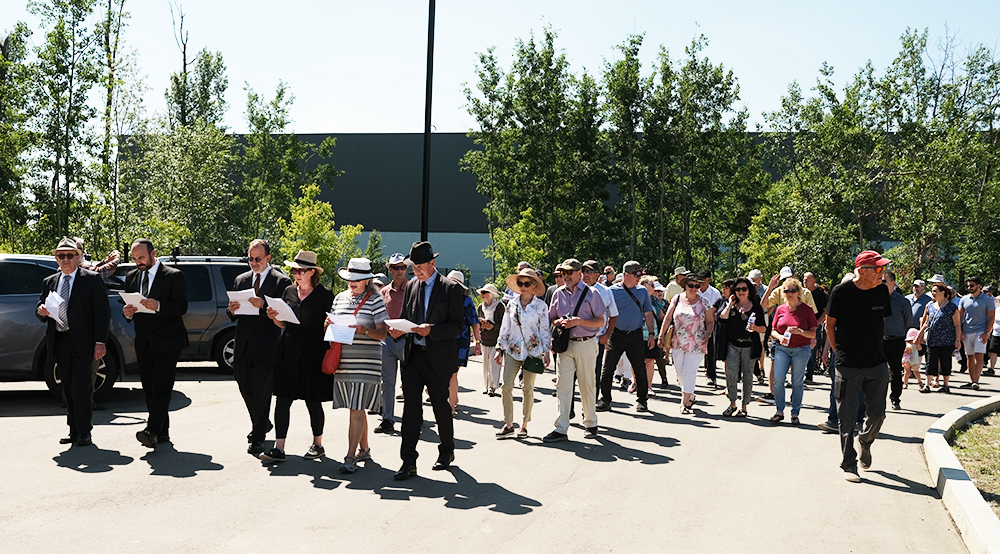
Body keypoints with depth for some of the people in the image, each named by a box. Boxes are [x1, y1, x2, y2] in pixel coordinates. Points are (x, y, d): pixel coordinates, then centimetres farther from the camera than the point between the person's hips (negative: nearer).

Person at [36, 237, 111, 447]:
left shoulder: (92, 279, 0)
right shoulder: (49, 282, 16)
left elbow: (102, 312, -4)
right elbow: (40, 307, 21)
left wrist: (100, 342, -12)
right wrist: (41, 311, -5)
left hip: (83, 343, -5)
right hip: (59, 342, 5)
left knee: (81, 387, -9)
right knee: (68, 389, 8)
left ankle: (84, 432, 0)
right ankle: (74, 431, 16)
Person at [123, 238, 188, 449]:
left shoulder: (174, 276, -3)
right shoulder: (131, 277, 15)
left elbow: (182, 307, -10)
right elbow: (130, 307, 18)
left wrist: (158, 306, -25)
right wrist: (128, 313, -6)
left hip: (167, 342, -6)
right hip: (143, 343, 6)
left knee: (161, 388, -13)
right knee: (149, 389, 8)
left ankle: (152, 431, -19)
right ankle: (162, 432, 15)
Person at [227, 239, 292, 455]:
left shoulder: (282, 282, -3)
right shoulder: (241, 280, 14)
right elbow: (232, 315, 15)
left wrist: (263, 305, -28)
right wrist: (232, 310, -8)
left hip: (266, 346, -6)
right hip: (243, 345, 6)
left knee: (262, 392, -2)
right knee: (245, 389, 15)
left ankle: (258, 438, 9)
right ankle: (262, 424, 37)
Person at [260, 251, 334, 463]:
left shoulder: (324, 294, -2)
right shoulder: (288, 292, 11)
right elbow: (282, 324, 16)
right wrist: (274, 317, -4)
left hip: (313, 352, -4)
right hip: (288, 351, 4)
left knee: (313, 401, 5)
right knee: (282, 399, -1)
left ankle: (317, 445, 22)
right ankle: (279, 448, 1)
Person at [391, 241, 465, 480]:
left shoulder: (451, 288, -5)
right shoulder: (411, 286, 12)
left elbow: (458, 325, -9)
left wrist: (431, 330, -22)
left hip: (438, 358, -4)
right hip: (412, 355, 4)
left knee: (440, 406, 9)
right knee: (411, 407, -3)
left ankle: (447, 452, 30)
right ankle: (408, 462, -2)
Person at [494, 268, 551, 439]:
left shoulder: (540, 306, 0)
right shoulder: (511, 305, 7)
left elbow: (545, 330, 3)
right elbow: (504, 328, 12)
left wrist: (546, 353, -1)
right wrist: (499, 349, 7)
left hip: (533, 351, -2)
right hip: (513, 350, 2)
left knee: (527, 388, 2)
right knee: (506, 386, -6)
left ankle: (524, 425, 13)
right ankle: (508, 424, 4)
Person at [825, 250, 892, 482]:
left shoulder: (882, 291, 3)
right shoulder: (841, 292, -9)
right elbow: (830, 325, 1)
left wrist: (874, 348, 14)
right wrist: (840, 352, 1)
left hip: (877, 364, 4)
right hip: (848, 366, -4)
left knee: (878, 414, 7)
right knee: (847, 416, 1)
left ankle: (865, 441, 38)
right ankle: (849, 465, 11)